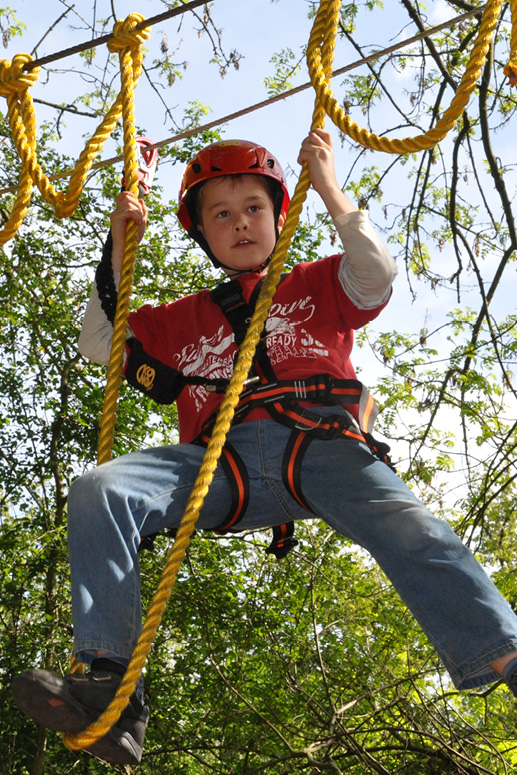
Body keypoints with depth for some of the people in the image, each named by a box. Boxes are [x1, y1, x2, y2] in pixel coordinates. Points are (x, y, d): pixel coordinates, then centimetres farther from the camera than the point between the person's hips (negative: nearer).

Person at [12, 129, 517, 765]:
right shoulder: (182, 319, 33)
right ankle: (111, 691, -29)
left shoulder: (318, 285, 27)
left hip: (317, 441, -2)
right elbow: (98, 348, 27)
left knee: (407, 527, -31)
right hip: (220, 461, 2)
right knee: (97, 492, -22)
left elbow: (377, 276, 7)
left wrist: (330, 189, 5)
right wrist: (119, 251, 21)